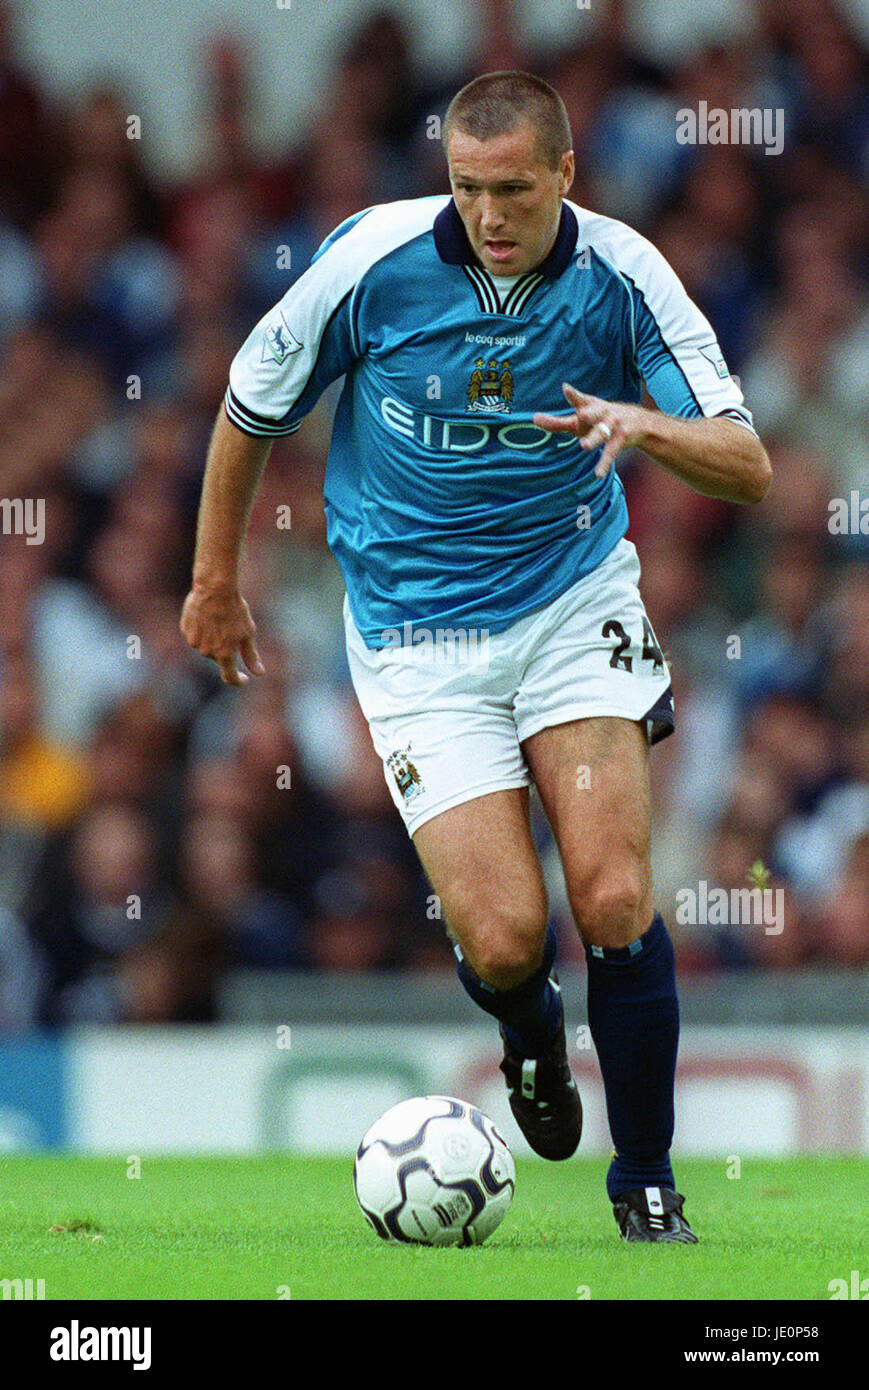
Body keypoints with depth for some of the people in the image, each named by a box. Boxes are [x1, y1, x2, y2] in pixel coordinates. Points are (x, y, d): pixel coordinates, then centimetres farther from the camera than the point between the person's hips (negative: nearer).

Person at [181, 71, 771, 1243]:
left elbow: (748, 468, -13)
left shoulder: (622, 276, -12)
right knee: (505, 937, -11)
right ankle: (531, 1035, 28)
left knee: (613, 896, -15)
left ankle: (646, 1181, 4)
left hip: (574, 600, 1)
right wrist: (216, 580, 11)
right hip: (417, 632, -1)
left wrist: (646, 424, -33)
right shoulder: (373, 261, -15)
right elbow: (251, 408, 2)